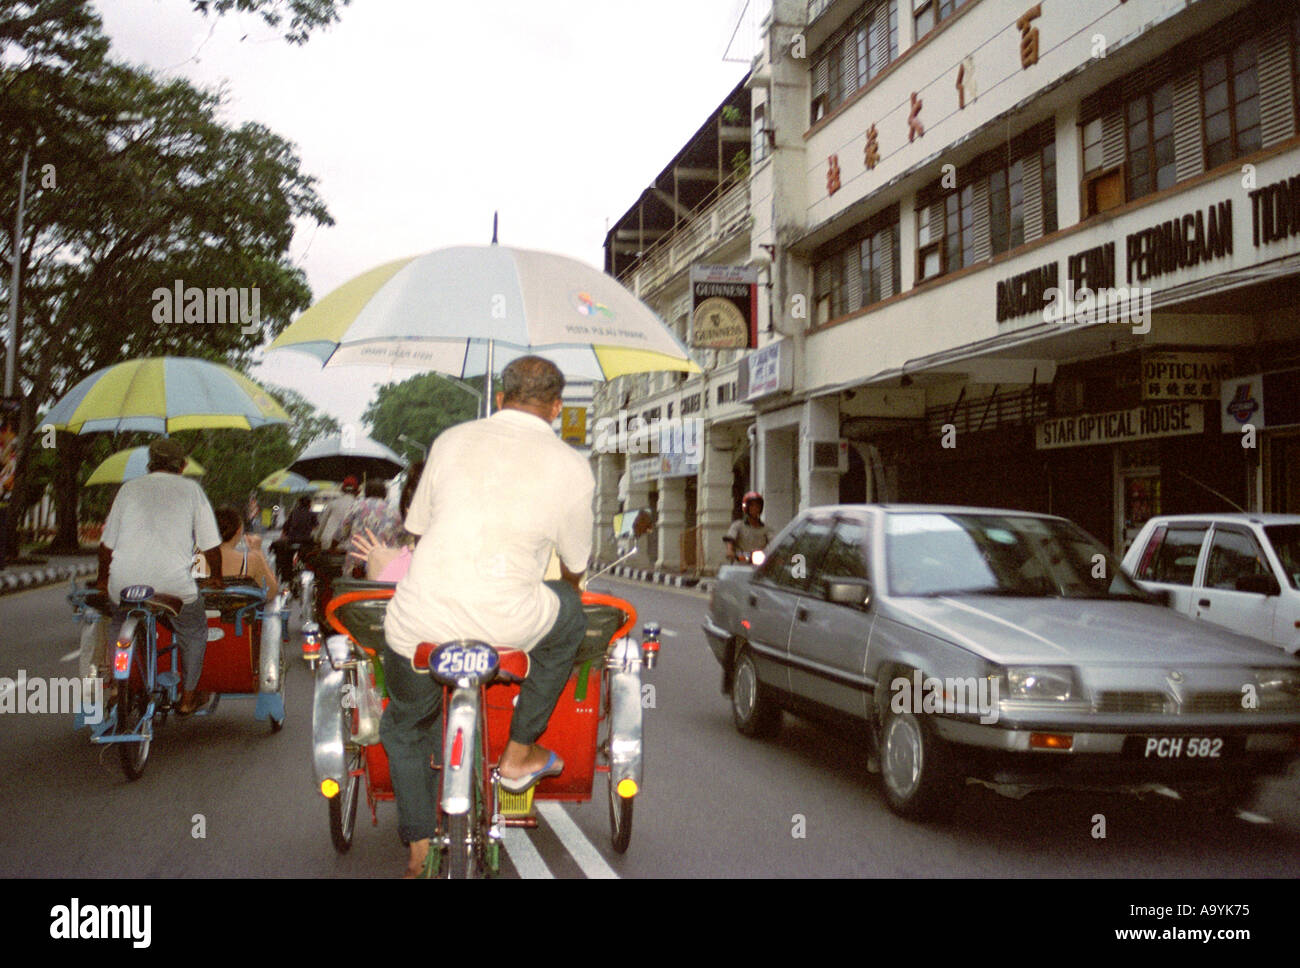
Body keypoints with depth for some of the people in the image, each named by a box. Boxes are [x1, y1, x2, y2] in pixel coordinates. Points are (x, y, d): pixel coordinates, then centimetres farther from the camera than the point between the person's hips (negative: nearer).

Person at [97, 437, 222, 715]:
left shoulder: (129, 488, 14)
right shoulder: (191, 489, 9)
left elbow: (107, 543, 15)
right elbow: (211, 544, 8)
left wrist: (102, 579, 30)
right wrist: (216, 578, 24)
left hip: (124, 584, 3)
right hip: (173, 584, -2)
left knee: (119, 626, 34)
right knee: (193, 632, 23)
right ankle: (187, 697, 28)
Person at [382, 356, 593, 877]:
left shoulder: (451, 439, 12)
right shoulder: (571, 467, 5)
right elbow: (576, 565, 16)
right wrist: (572, 590, 41)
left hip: (418, 620, 3)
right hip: (507, 623, -2)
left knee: (405, 728, 31)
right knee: (569, 618, 32)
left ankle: (419, 849, 29)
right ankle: (519, 754, 35)